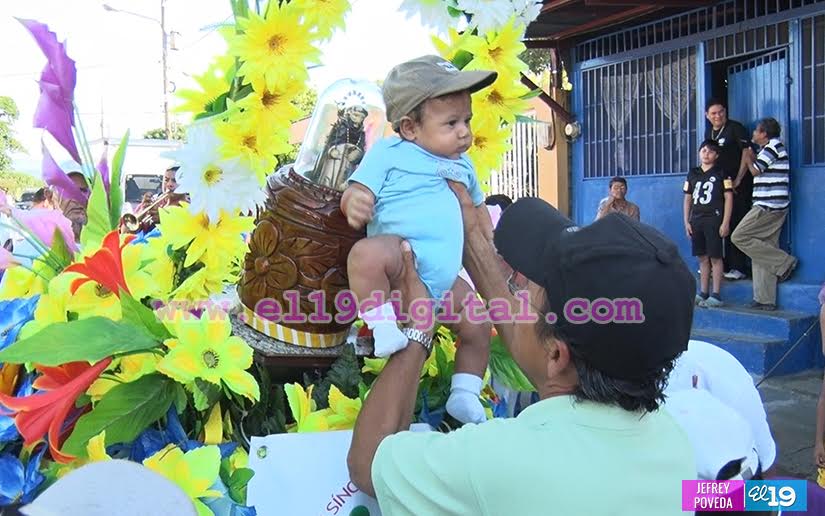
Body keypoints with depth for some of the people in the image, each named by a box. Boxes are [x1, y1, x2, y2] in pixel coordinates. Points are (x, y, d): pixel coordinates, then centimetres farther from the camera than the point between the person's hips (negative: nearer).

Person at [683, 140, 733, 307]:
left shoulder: (721, 173, 0)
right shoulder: (692, 174, 13)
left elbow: (728, 198, -4)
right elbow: (687, 199, 16)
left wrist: (725, 223, -10)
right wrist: (686, 222, 9)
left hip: (714, 219, -5)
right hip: (696, 220, 5)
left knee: (715, 257, -4)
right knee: (702, 258, 9)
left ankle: (716, 295, -1)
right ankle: (703, 294, 15)